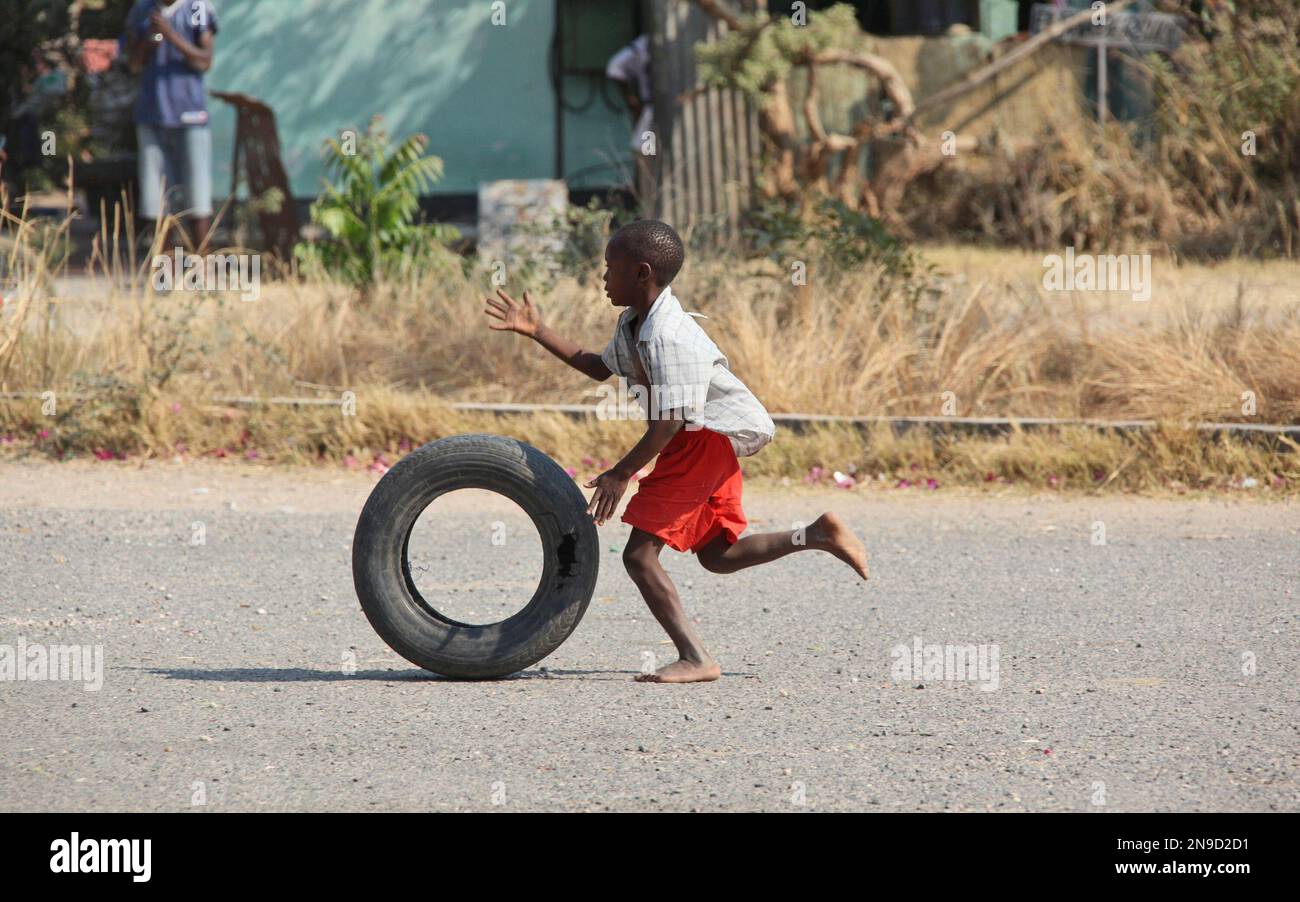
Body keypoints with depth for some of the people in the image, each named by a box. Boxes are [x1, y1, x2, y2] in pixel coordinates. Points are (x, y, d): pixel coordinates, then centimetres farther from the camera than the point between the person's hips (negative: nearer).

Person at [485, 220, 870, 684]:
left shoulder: (669, 337, -25)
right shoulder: (635, 323, 8)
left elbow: (670, 421, -29)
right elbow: (601, 367, 24)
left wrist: (620, 474, -26)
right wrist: (536, 331, 19)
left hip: (709, 438, -11)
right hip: (706, 442, 11)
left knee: (640, 553, -14)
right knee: (717, 555, 18)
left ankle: (696, 658, -19)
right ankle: (817, 535, 13)